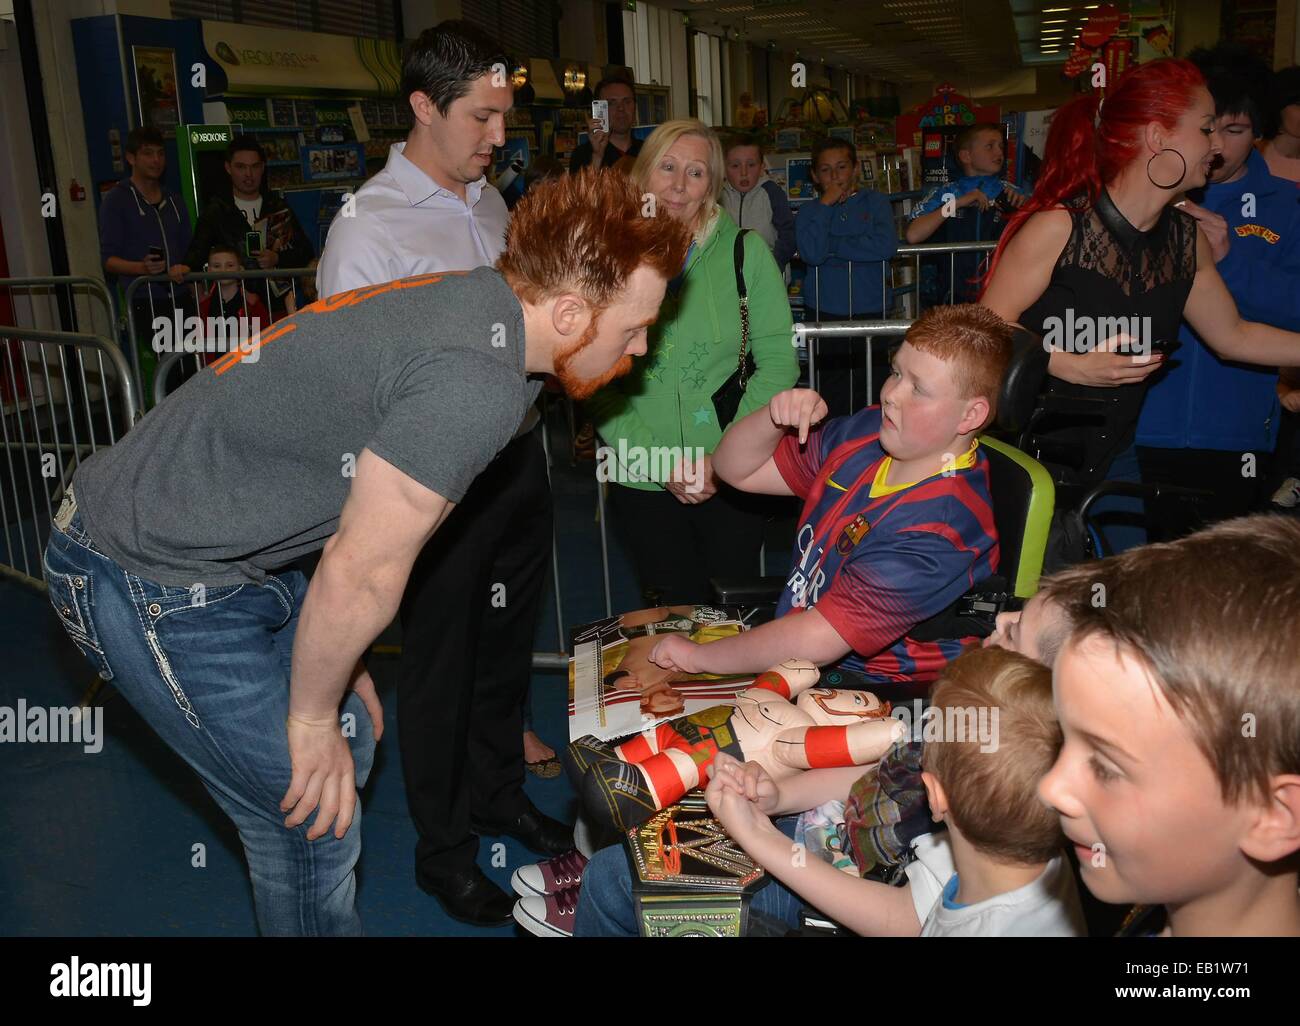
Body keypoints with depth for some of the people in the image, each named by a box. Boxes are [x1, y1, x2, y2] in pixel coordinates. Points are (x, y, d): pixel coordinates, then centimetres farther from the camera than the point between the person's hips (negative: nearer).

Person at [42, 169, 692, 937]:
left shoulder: (473, 300, 2)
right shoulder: (478, 383, -28)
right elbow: (361, 574, -24)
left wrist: (334, 662, 14)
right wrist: (312, 714, -7)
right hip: (152, 581, -9)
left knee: (348, 743, 18)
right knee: (313, 815, 1)